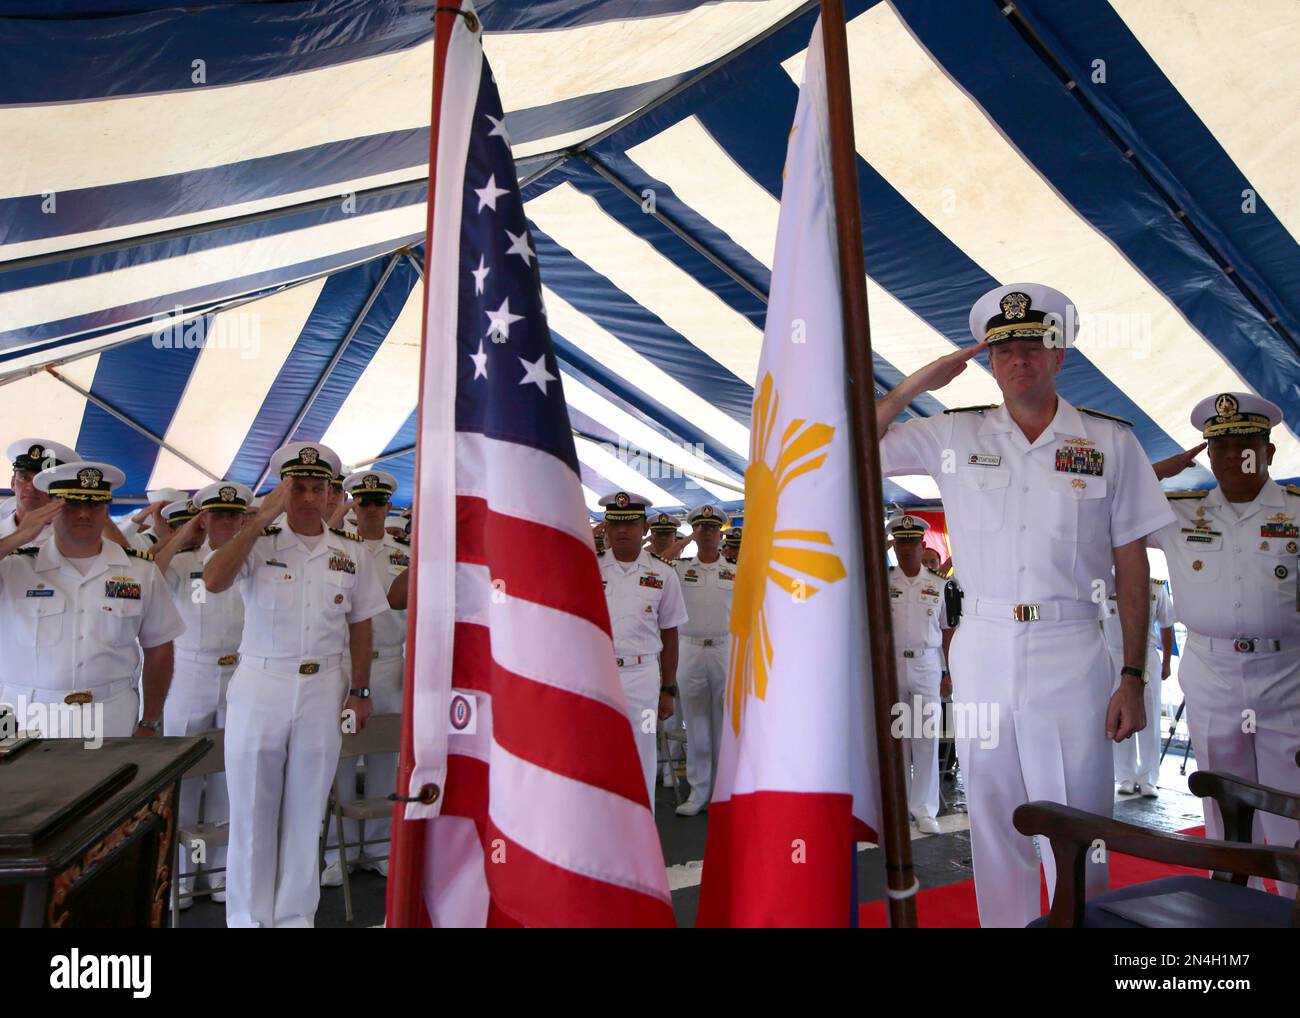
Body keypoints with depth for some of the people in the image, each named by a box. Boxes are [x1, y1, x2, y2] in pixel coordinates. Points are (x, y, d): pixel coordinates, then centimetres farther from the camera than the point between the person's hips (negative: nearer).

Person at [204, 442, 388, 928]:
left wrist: (360, 692, 7)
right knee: (252, 811, 9)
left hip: (324, 690, 2)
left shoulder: (351, 553, 5)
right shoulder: (258, 543, -2)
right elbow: (213, 580, -21)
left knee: (306, 812, 12)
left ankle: (295, 914, 27)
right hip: (260, 685, -1)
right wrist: (261, 518, -19)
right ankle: (249, 917, 25)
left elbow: (359, 626, 9)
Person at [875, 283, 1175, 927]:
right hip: (980, 650, 2)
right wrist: (917, 385, -2)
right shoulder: (953, 435, 6)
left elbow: (1132, 566, 3)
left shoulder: (1110, 442, 3)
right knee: (993, 820, 12)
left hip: (1071, 651, -1)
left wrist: (1133, 679, -2)